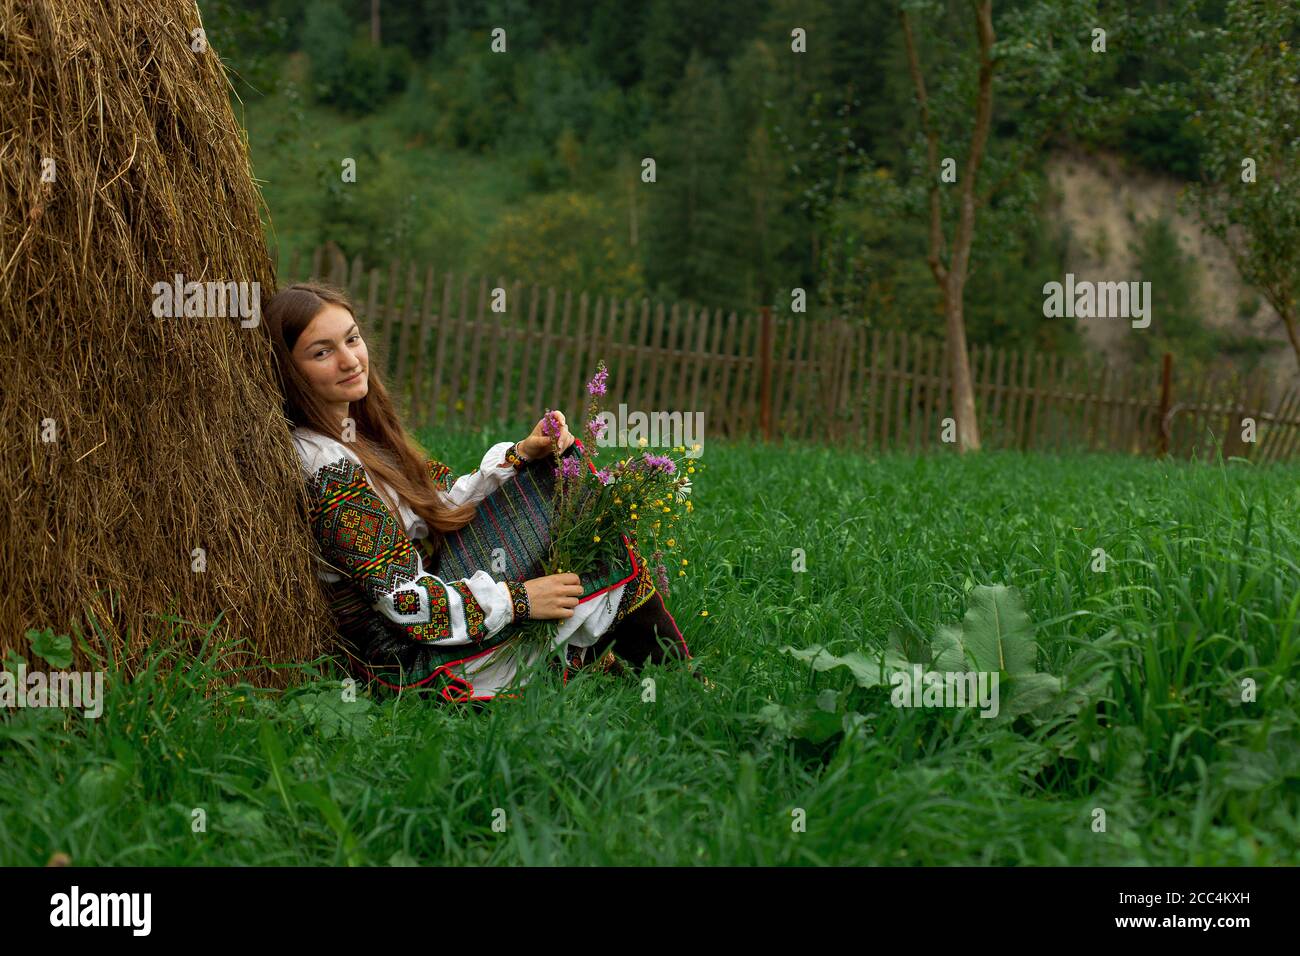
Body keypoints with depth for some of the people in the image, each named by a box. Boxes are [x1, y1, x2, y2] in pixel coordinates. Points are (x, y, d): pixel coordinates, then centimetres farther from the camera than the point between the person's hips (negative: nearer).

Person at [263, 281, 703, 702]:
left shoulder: (352, 434, 5)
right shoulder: (329, 470, -25)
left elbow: (444, 504, 9)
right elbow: (404, 600, -26)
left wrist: (521, 455, -4)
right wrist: (517, 600, -21)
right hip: (420, 665, -10)